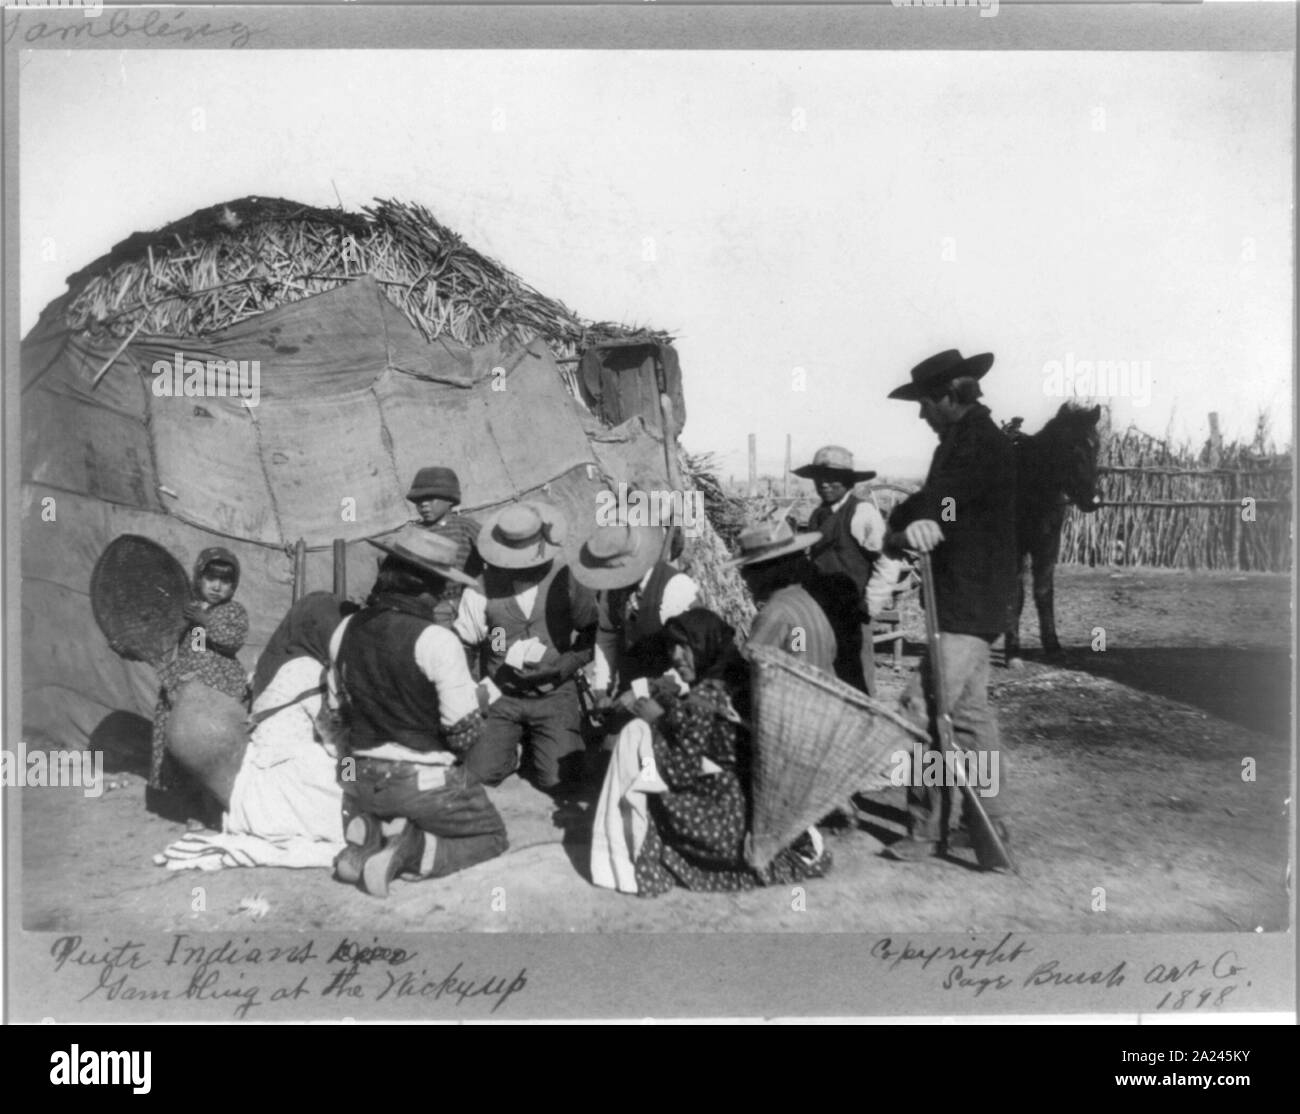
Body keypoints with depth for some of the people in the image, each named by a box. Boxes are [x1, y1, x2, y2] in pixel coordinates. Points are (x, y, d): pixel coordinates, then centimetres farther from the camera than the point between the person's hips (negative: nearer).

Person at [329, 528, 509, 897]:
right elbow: (464, 734, -18)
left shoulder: (345, 630, -2)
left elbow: (339, 709, 10)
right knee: (491, 837, 17)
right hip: (424, 781, -6)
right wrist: (475, 694, 2)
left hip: (360, 781, 6)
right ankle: (414, 852, -11)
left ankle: (367, 840, 1)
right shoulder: (437, 641, -22)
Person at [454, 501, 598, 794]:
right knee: (481, 773, -10)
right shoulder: (484, 585, -8)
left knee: (558, 780, -11)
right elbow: (464, 640, 3)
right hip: (501, 694, 1)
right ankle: (516, 739, 21)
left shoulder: (568, 579, -7)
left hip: (553, 694, -1)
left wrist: (561, 667, -9)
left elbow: (592, 635, 2)